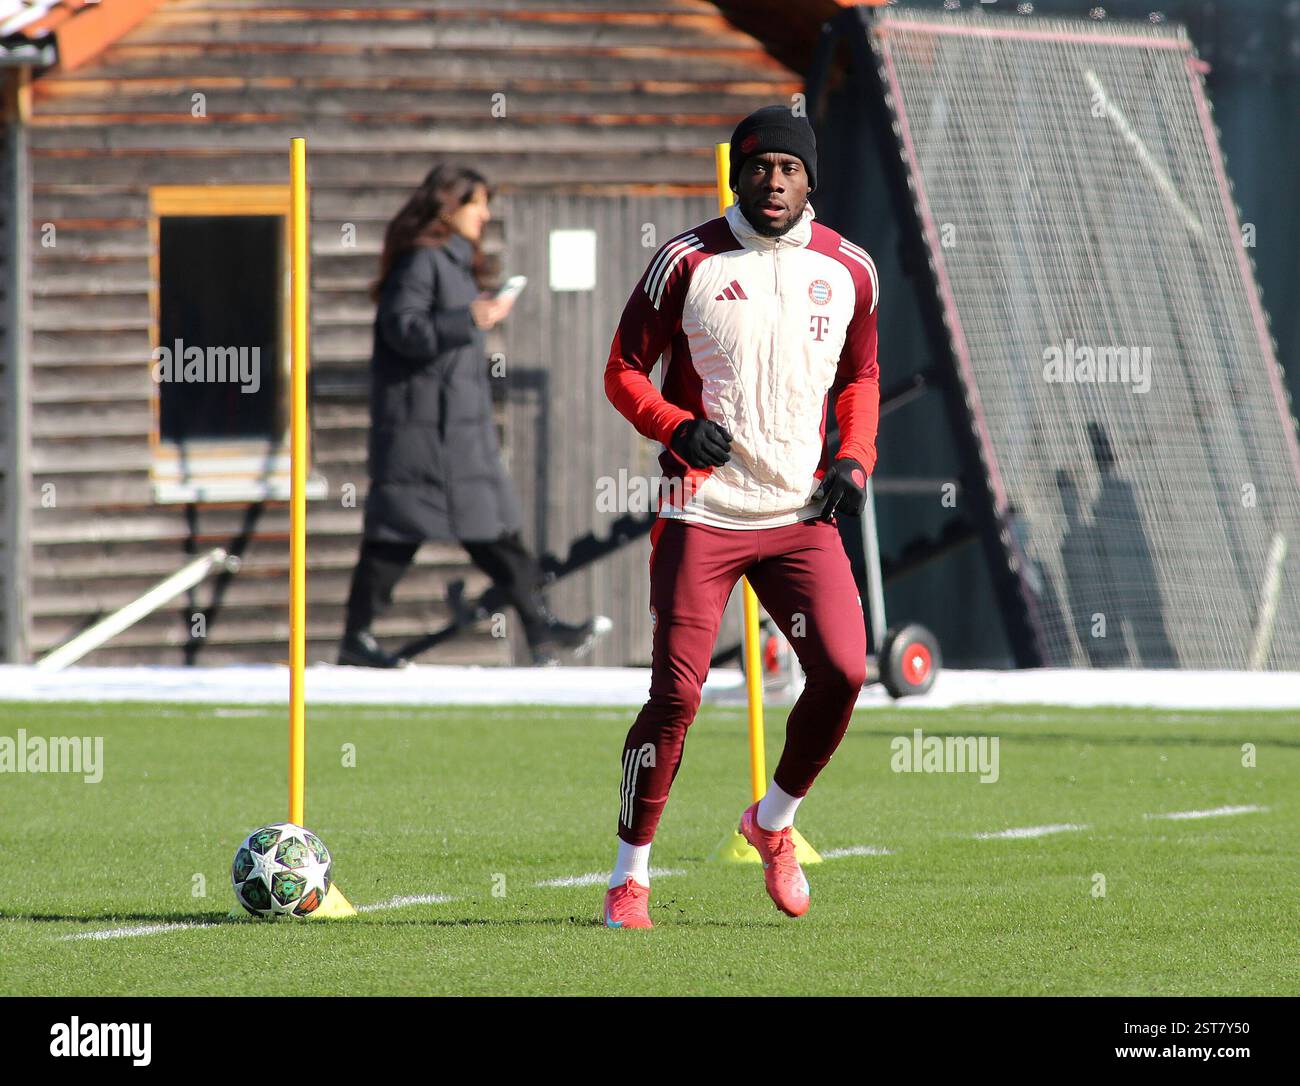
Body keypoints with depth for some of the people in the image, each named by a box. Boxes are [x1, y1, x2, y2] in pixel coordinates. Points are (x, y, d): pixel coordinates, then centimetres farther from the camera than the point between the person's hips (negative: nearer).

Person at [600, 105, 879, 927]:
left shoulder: (848, 271, 6)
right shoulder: (688, 263, -4)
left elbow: (860, 378, 20)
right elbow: (624, 372, 2)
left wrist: (854, 459, 2)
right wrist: (677, 427, -16)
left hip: (802, 513, 3)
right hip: (703, 512, -3)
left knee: (844, 671, -11)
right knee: (676, 693, -8)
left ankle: (774, 822, 15)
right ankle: (630, 873, 6)